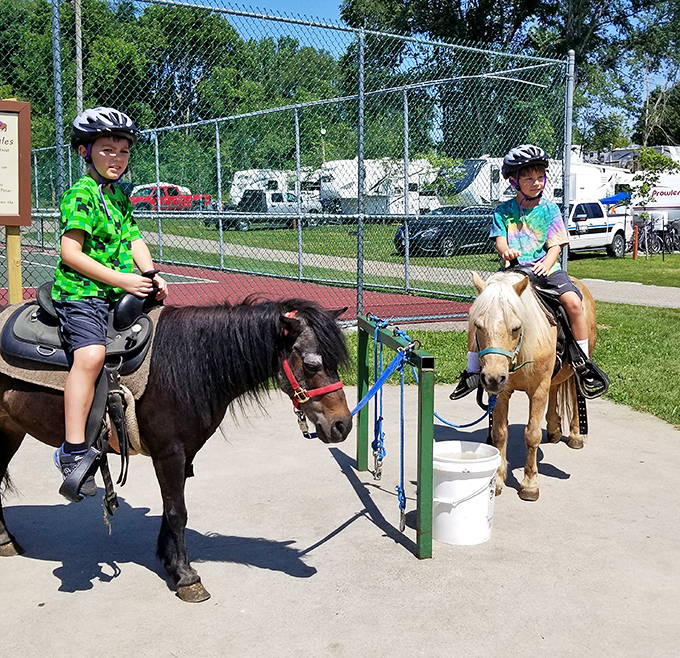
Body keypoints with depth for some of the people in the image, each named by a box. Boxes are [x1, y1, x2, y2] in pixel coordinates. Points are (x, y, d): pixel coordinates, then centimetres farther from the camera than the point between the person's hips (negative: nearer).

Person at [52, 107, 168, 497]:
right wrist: (122, 279, -19)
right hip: (81, 292, -9)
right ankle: (73, 451, -28)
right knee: (91, 354, -29)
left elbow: (134, 239, 12)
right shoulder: (81, 195, -8)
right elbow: (71, 252, -16)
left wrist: (151, 274, -8)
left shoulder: (121, 195, 17)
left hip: (122, 292, 9)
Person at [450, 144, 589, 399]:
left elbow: (555, 245, 1)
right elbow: (500, 240, 1)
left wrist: (546, 264, -21)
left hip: (545, 268, -1)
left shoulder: (549, 209, 6)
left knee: (572, 300, -28)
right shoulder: (504, 211, 9)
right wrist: (505, 251, -24)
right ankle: (472, 371, -2)